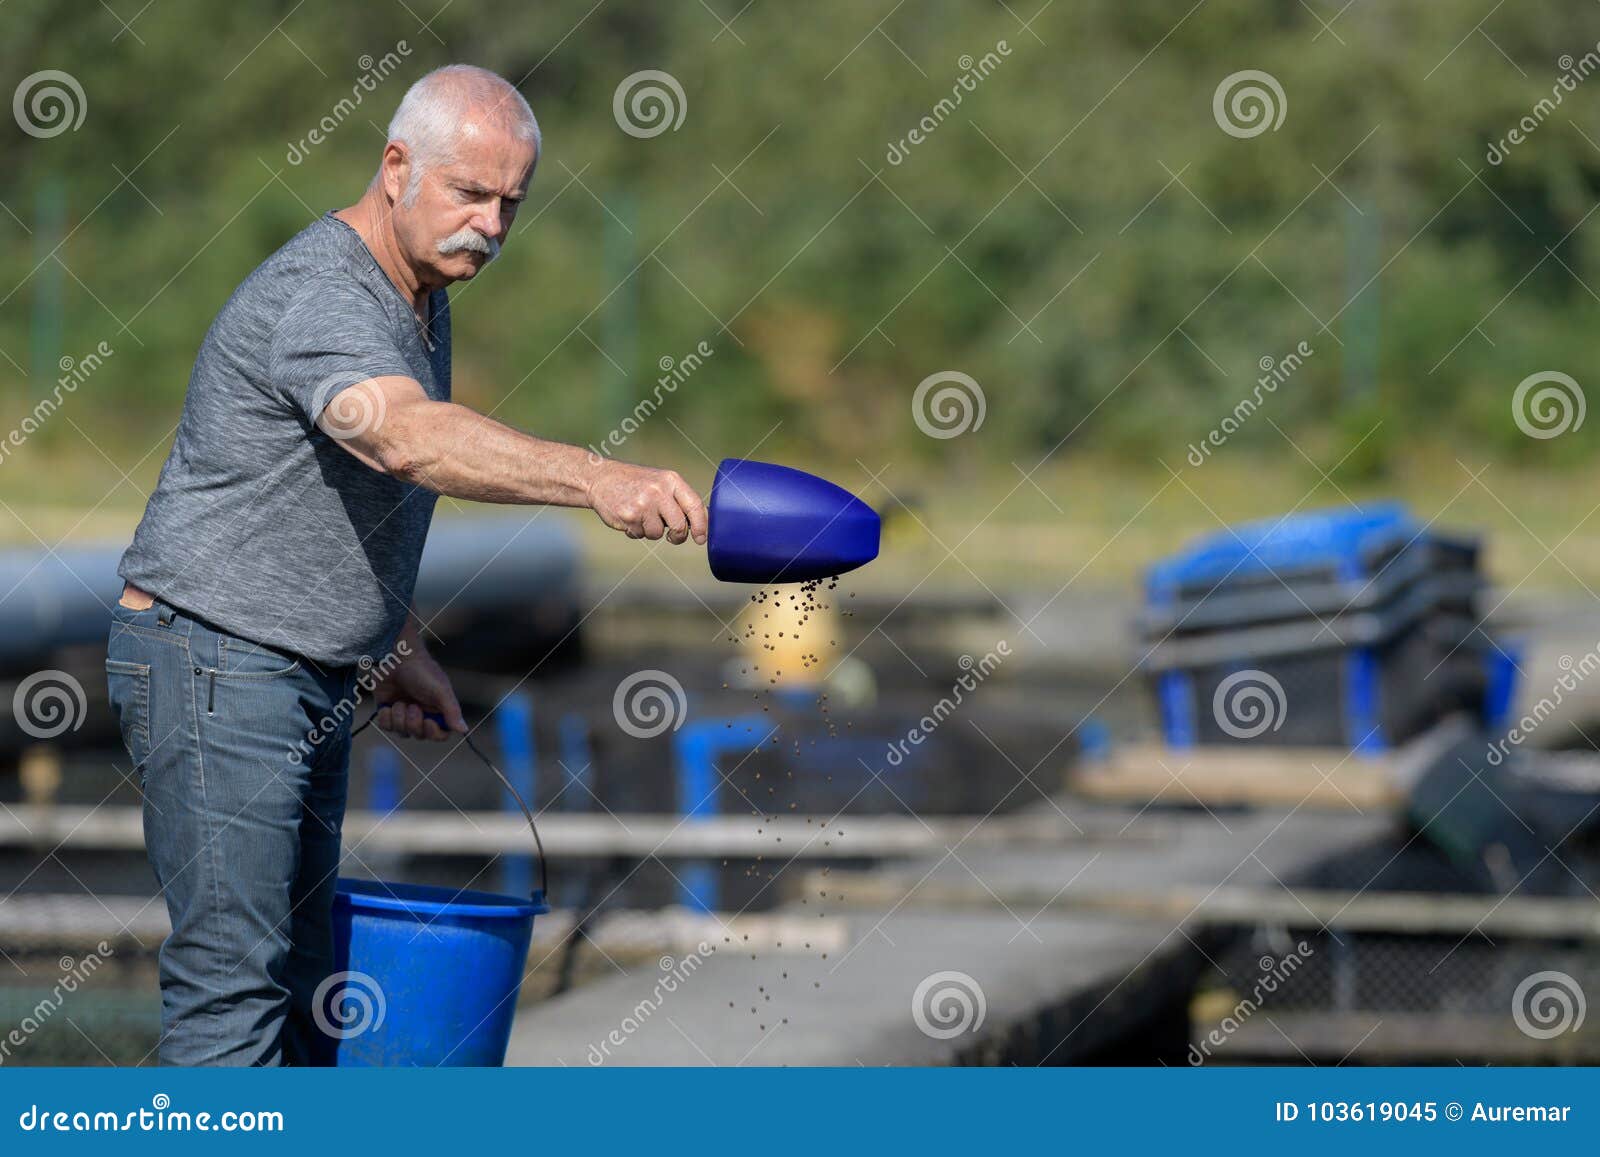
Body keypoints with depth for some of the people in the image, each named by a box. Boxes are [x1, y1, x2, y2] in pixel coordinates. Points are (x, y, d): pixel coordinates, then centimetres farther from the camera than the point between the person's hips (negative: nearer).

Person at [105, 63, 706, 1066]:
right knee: (234, 974, -14)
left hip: (310, 680, 10)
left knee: (298, 973, 11)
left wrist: (403, 653, 22)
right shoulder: (318, 296, -23)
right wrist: (599, 481, -55)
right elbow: (406, 437, -43)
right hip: (215, 663, -10)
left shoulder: (421, 297, 11)